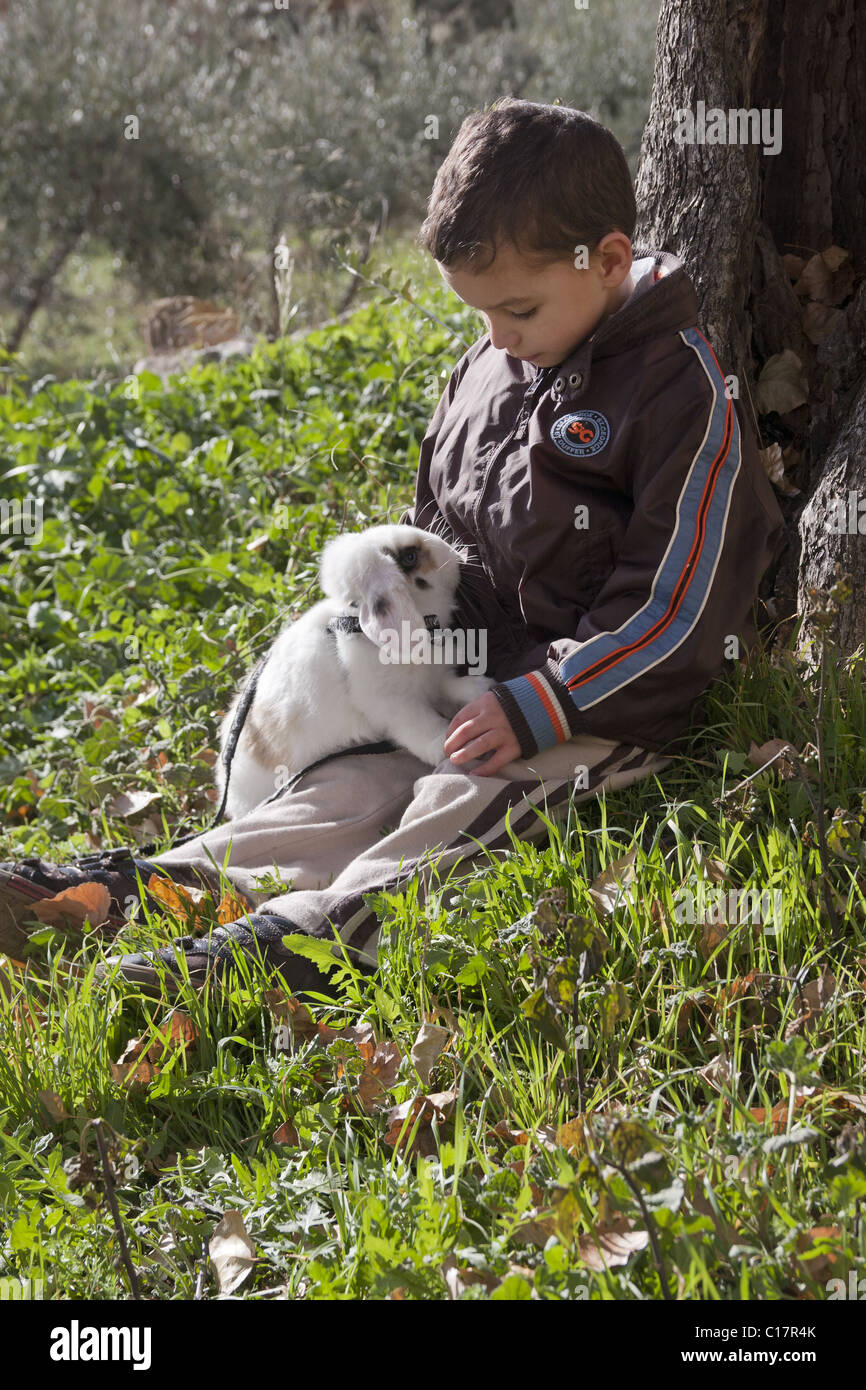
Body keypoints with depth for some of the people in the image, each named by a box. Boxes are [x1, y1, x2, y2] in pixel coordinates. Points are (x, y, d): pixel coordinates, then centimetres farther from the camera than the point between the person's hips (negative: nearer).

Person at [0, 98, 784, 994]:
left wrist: (537, 707, -21)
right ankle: (160, 883, -26)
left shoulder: (683, 391, -15)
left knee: (462, 808, -28)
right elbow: (438, 527, 23)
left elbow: (677, 605, -19)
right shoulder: (488, 367, 9)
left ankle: (309, 928, -46)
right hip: (483, 684, 7)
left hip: (611, 708, -7)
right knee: (353, 786, -11)